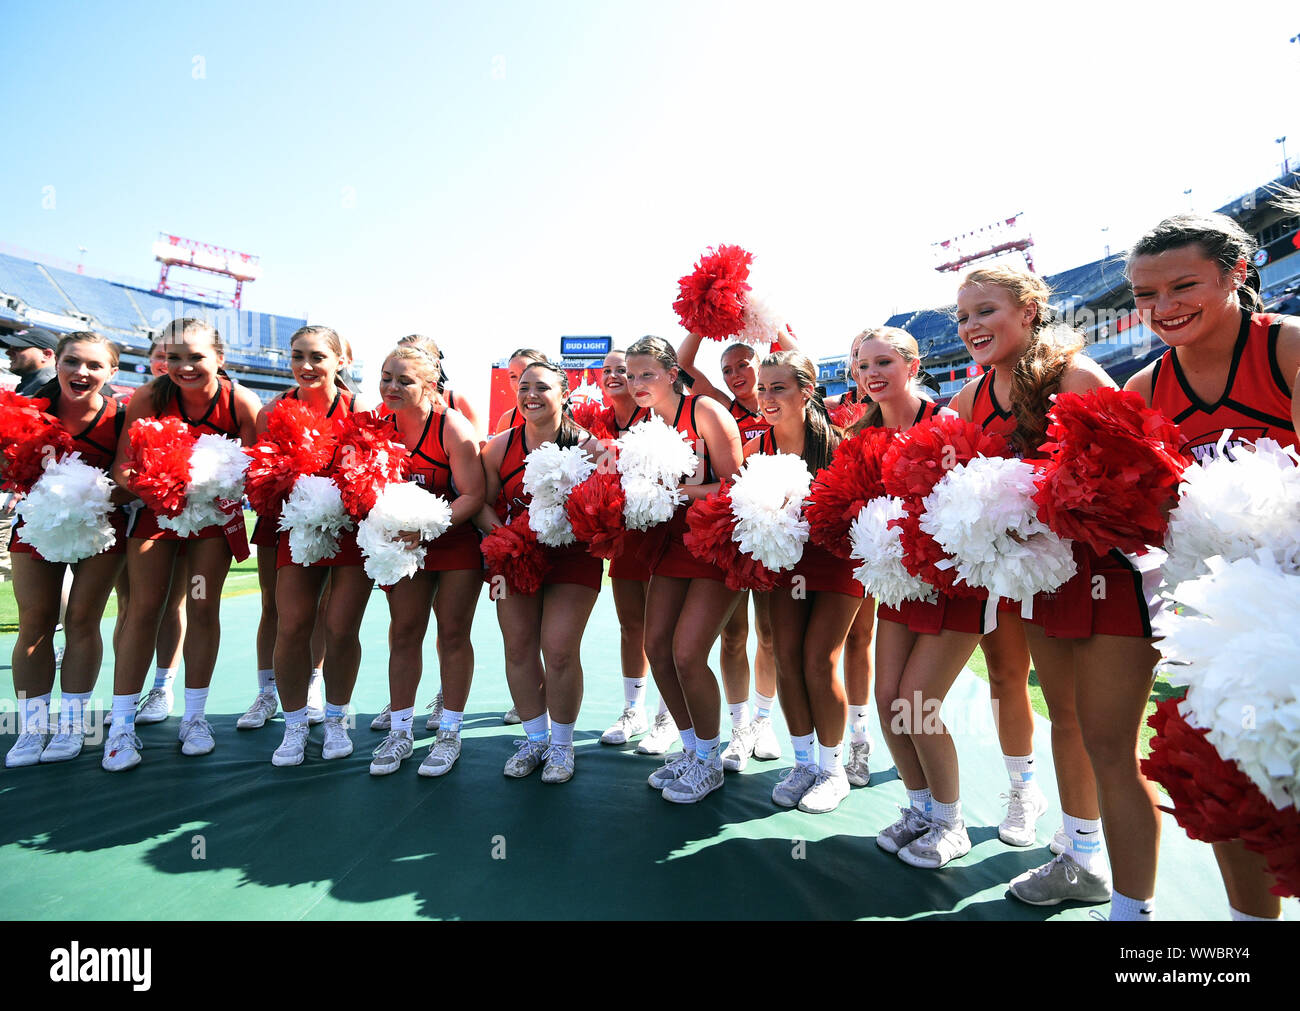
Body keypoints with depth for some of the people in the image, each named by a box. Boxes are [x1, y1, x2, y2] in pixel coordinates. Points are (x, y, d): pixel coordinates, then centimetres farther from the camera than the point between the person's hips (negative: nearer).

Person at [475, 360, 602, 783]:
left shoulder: (587, 446, -7)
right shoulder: (499, 446, 1)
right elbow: (482, 503, 6)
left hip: (571, 558, -3)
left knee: (559, 650, -8)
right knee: (518, 648, 5)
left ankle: (562, 744, 14)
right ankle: (535, 737, 25)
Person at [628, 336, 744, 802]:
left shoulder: (705, 411, -12)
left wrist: (678, 490, -23)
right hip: (674, 538, 7)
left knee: (686, 654, -11)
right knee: (656, 646, 4)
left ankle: (709, 762, 13)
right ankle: (690, 747, 26)